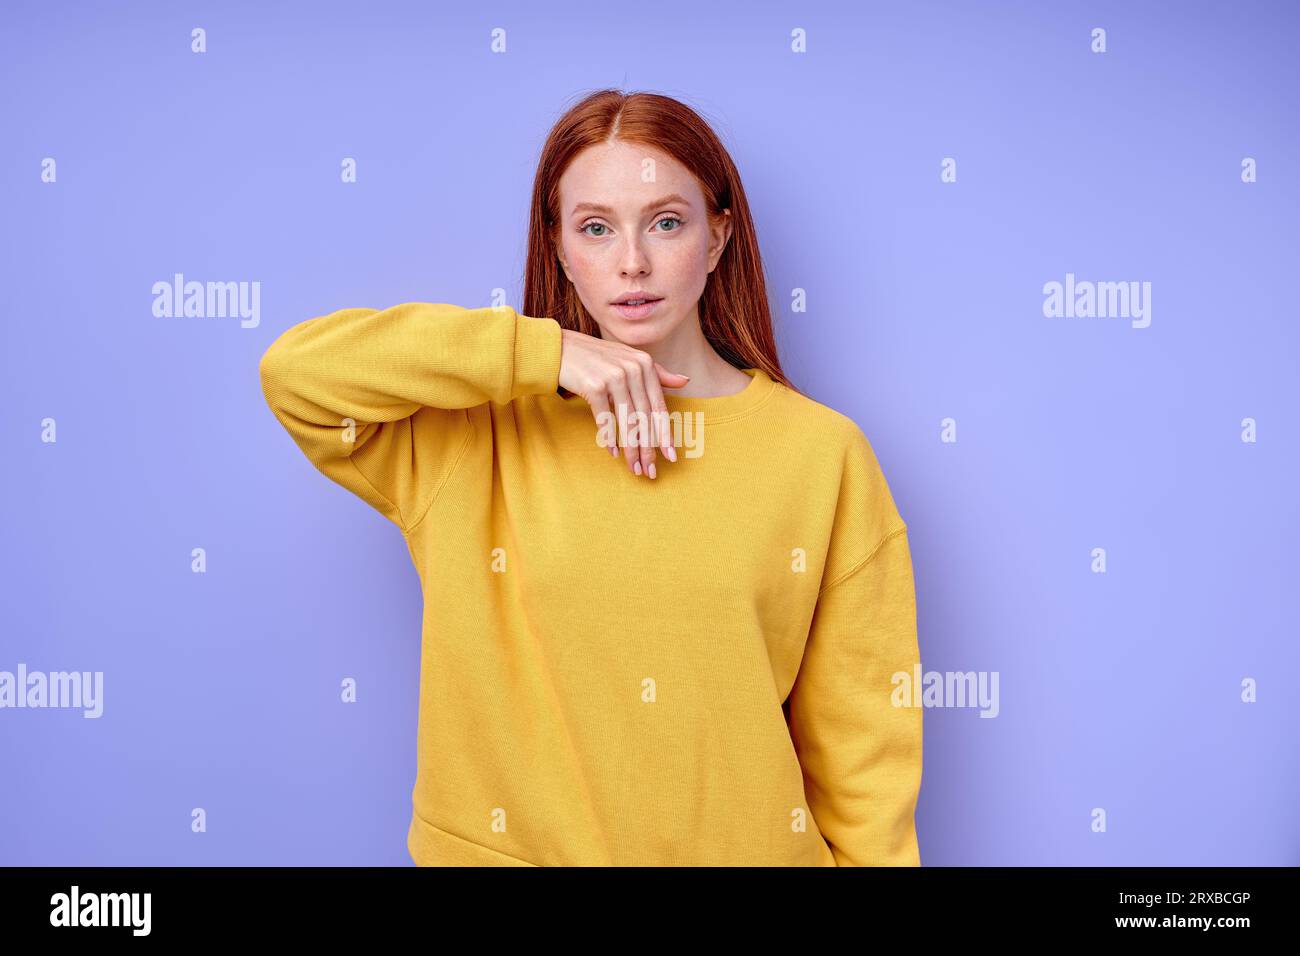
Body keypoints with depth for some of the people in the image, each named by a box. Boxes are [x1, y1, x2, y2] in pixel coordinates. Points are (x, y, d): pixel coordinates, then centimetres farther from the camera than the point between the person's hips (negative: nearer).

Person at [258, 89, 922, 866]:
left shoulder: (825, 454, -7)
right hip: (507, 842, 1)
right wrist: (548, 352, -21)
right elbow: (297, 370, -18)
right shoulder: (481, 435, -5)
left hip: (747, 845, 0)